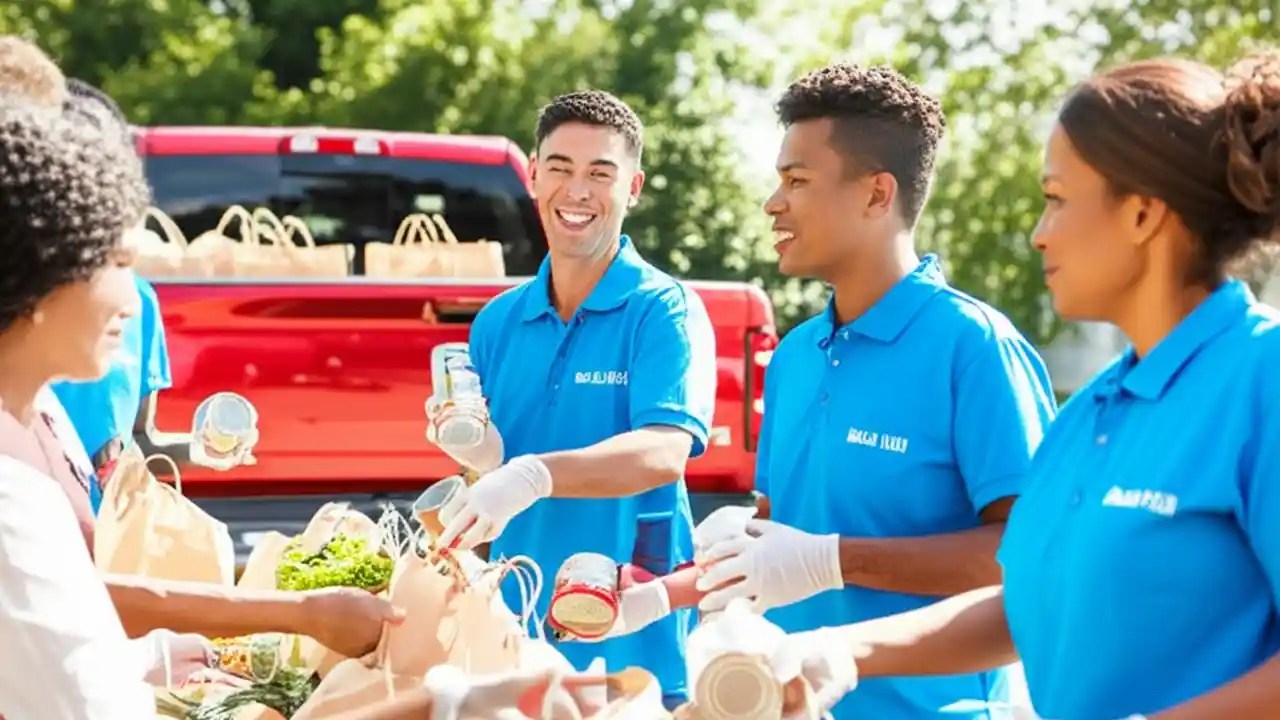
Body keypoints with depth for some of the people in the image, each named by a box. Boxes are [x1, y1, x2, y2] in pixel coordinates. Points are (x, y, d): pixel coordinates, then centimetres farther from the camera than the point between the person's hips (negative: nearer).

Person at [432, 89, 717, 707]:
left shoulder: (664, 310, -8)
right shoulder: (497, 321, 7)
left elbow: (663, 453, -23)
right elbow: (489, 481, 10)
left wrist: (532, 477, -36)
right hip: (516, 636, 4)